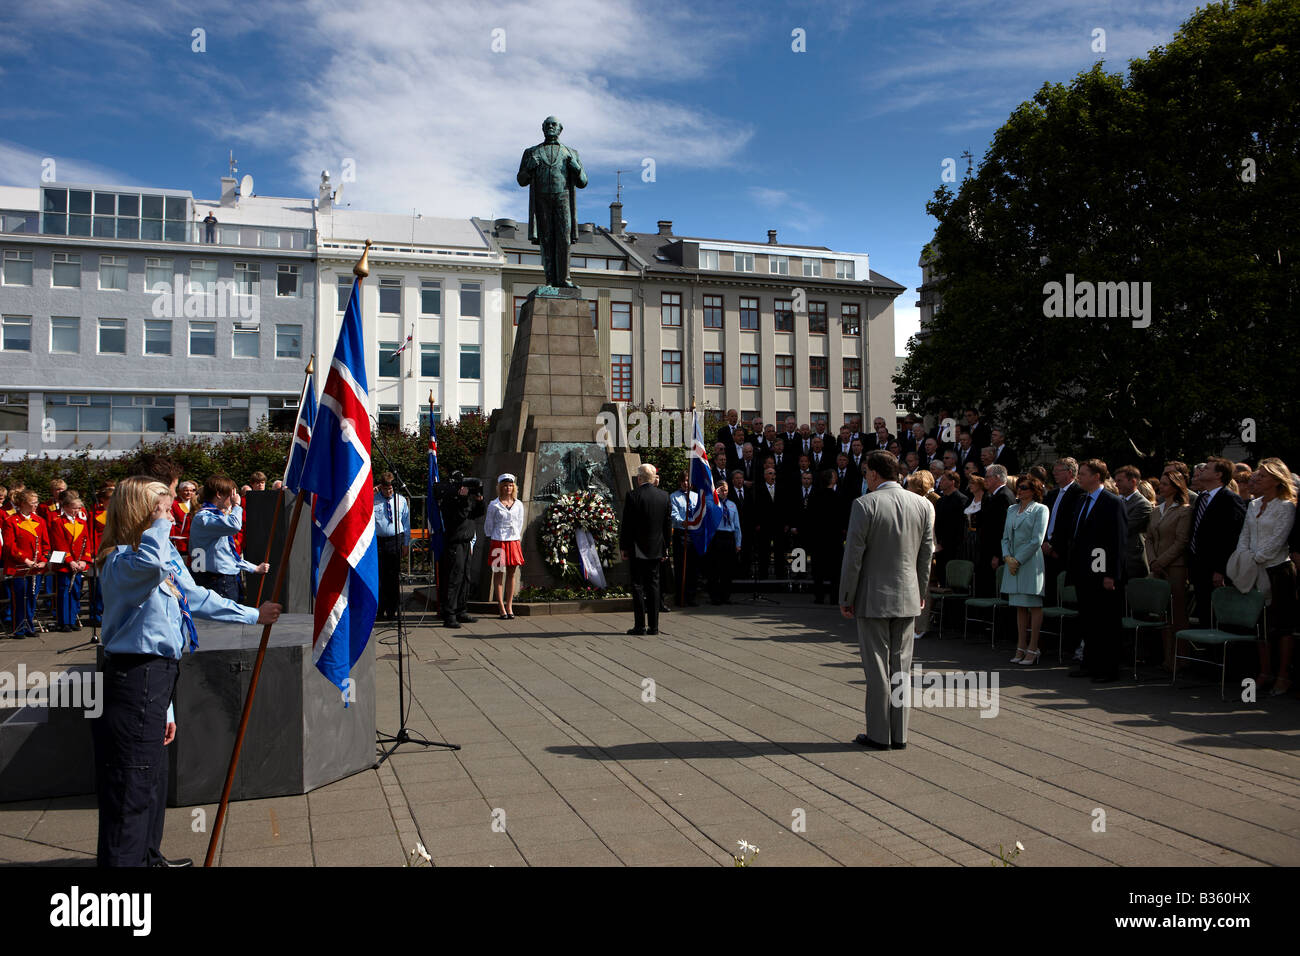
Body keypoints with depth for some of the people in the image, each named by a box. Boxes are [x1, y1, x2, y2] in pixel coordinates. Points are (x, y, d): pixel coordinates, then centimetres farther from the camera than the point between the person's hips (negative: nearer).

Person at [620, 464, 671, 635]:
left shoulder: (633, 496, -12)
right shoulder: (664, 495, 2)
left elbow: (626, 525, -9)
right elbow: (668, 524, 8)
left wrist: (624, 547, 0)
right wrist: (665, 546, 16)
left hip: (637, 549, -4)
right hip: (656, 549, 4)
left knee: (638, 586, 1)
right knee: (653, 585, 10)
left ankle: (640, 626, 1)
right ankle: (653, 626, 11)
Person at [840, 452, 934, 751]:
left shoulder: (864, 505, -12)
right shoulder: (923, 505, 2)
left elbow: (853, 555, -11)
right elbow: (926, 554, 8)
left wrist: (845, 597, -4)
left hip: (873, 597, -5)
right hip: (907, 597, 5)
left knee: (877, 667, 2)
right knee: (901, 666, 11)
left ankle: (879, 734, 8)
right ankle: (899, 734, 17)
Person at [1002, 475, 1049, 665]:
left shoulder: (1040, 509, -3)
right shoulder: (1012, 510, 16)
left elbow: (1037, 540, -10)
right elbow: (1005, 537, 15)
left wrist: (1018, 560, -12)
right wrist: (1007, 557, -2)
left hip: (1030, 562, -6)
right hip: (1013, 563, 6)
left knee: (1034, 606, -1)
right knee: (1019, 607, 8)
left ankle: (1032, 649, 2)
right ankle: (1021, 648, 13)